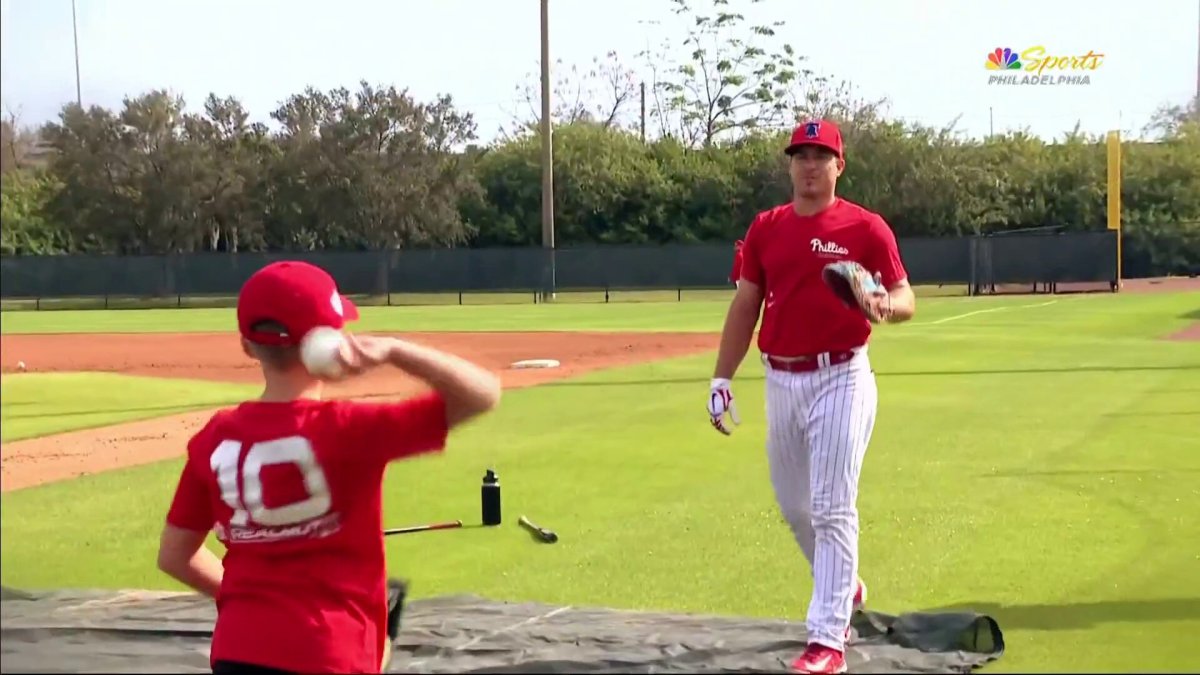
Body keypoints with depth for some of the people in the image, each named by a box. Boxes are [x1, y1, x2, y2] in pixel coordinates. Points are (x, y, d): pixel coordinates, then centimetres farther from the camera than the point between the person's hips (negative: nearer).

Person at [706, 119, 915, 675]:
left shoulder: (865, 228, -5)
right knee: (793, 506, 15)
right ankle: (844, 589, 40)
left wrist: (885, 305, -30)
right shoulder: (765, 228, 8)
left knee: (832, 509, -8)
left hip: (841, 379, -5)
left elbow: (906, 300, -6)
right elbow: (745, 307, 10)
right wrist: (721, 379, 5)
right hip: (780, 380, 5)